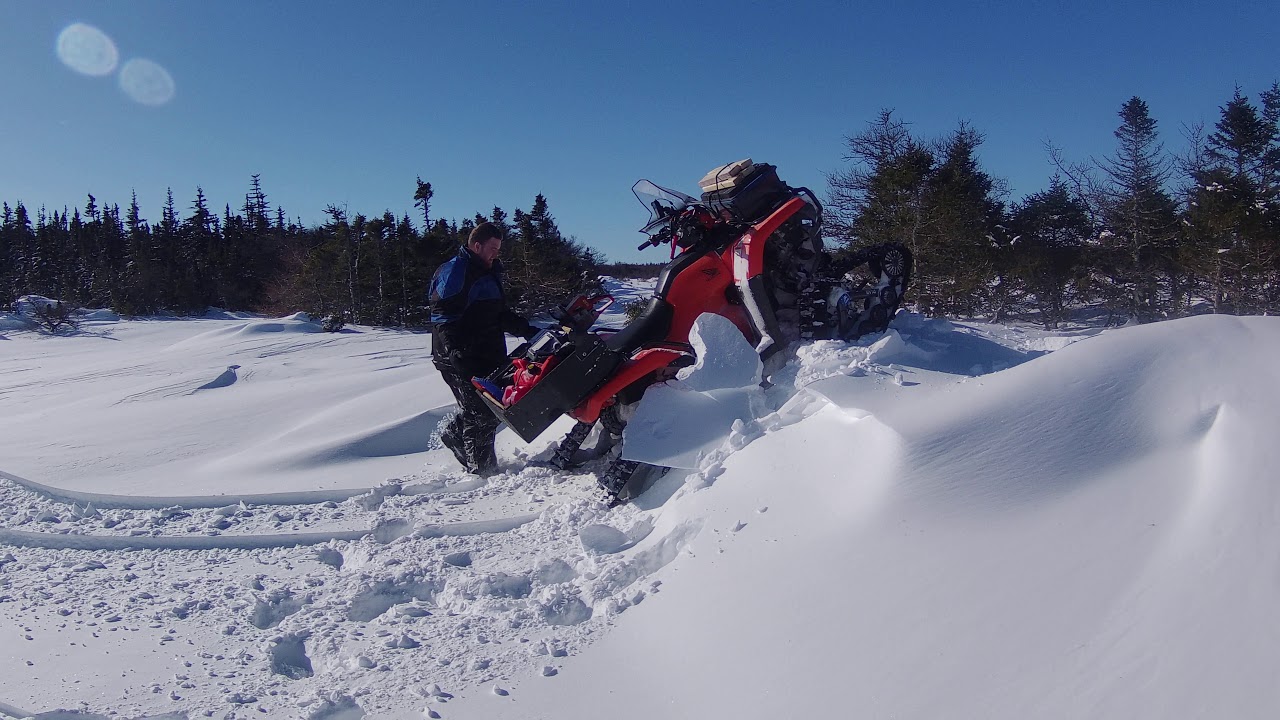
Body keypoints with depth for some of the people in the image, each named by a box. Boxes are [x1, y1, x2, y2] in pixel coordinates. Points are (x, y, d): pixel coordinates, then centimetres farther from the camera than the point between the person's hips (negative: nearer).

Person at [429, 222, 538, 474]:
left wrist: (528, 330, 16)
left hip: (490, 356, 9)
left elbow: (501, 315, 26)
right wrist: (458, 355, -27)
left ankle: (454, 433, 34)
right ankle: (483, 470, 8)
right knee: (481, 415, -5)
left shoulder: (489, 273, 18)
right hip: (463, 360, -9)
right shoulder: (454, 272, -11)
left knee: (494, 407, 12)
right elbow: (443, 318, -19)